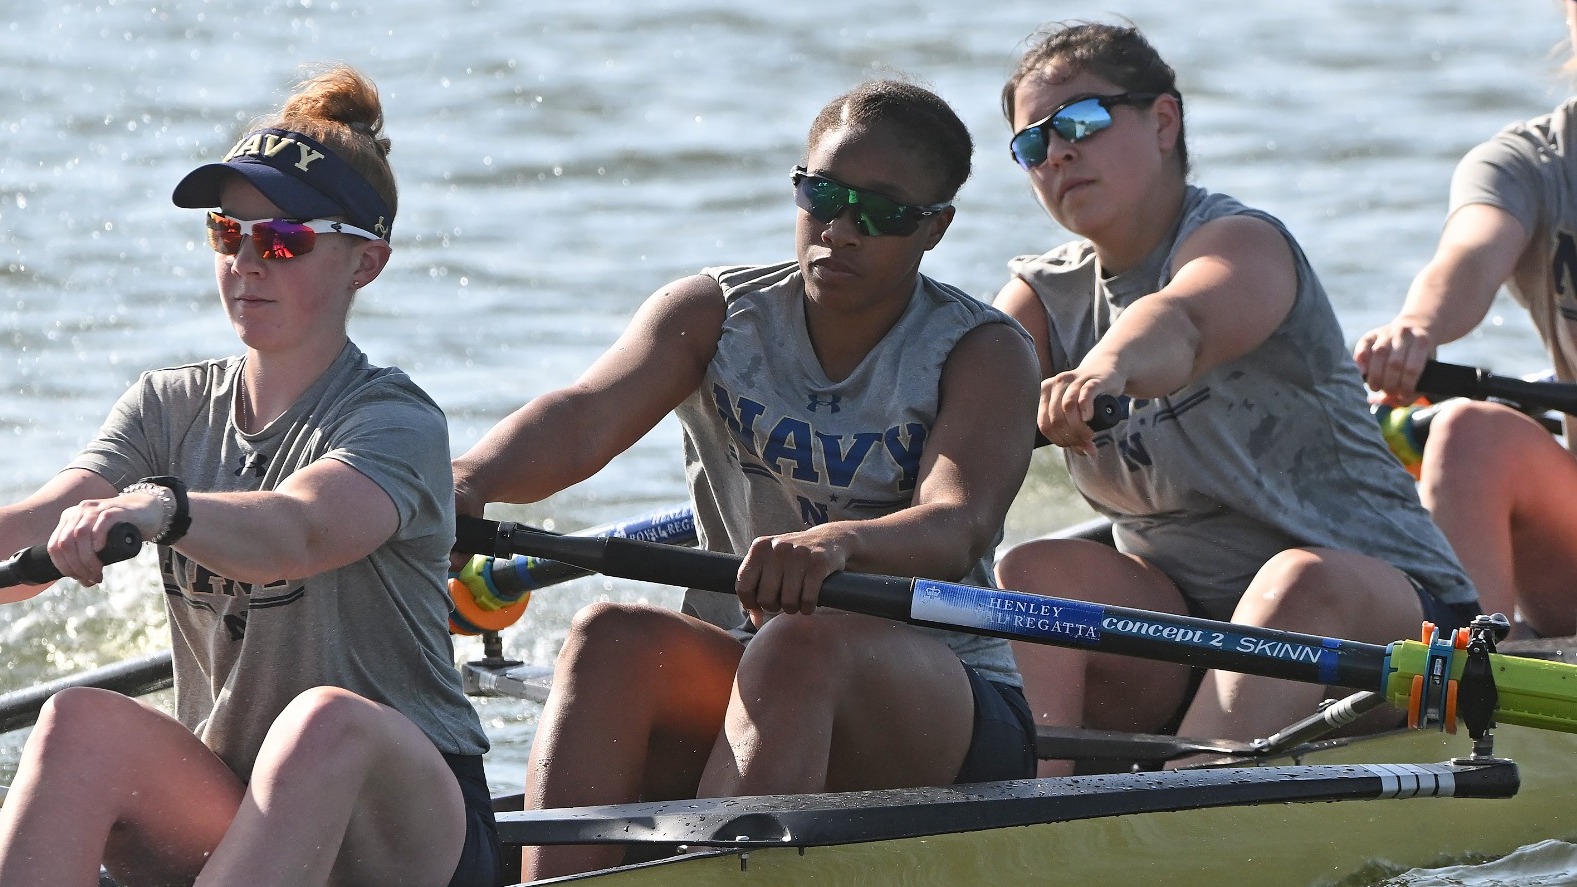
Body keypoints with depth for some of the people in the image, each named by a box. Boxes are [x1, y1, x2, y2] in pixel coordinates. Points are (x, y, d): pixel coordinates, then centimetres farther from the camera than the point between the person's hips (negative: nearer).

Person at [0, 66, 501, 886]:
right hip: (220, 816, 4)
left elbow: (297, 533, -31)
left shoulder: (396, 423, -8)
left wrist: (161, 509, -52)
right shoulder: (169, 408, 10)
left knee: (328, 720, -37)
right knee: (81, 722, -26)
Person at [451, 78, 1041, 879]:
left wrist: (841, 542, -45)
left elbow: (957, 526, -22)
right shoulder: (714, 316, 5)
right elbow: (585, 417, -14)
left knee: (803, 643, -35)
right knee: (610, 640, -27)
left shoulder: (984, 354, -3)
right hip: (736, 687, 3)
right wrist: (471, 479, -37)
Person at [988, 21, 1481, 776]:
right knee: (1034, 573, -20)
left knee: (1302, 578, -37)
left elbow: (1180, 323, -37)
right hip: (1179, 624, 5)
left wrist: (1110, 366, -61)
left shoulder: (1241, 245, -11)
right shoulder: (1044, 298, 8)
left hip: (1373, 604, -5)